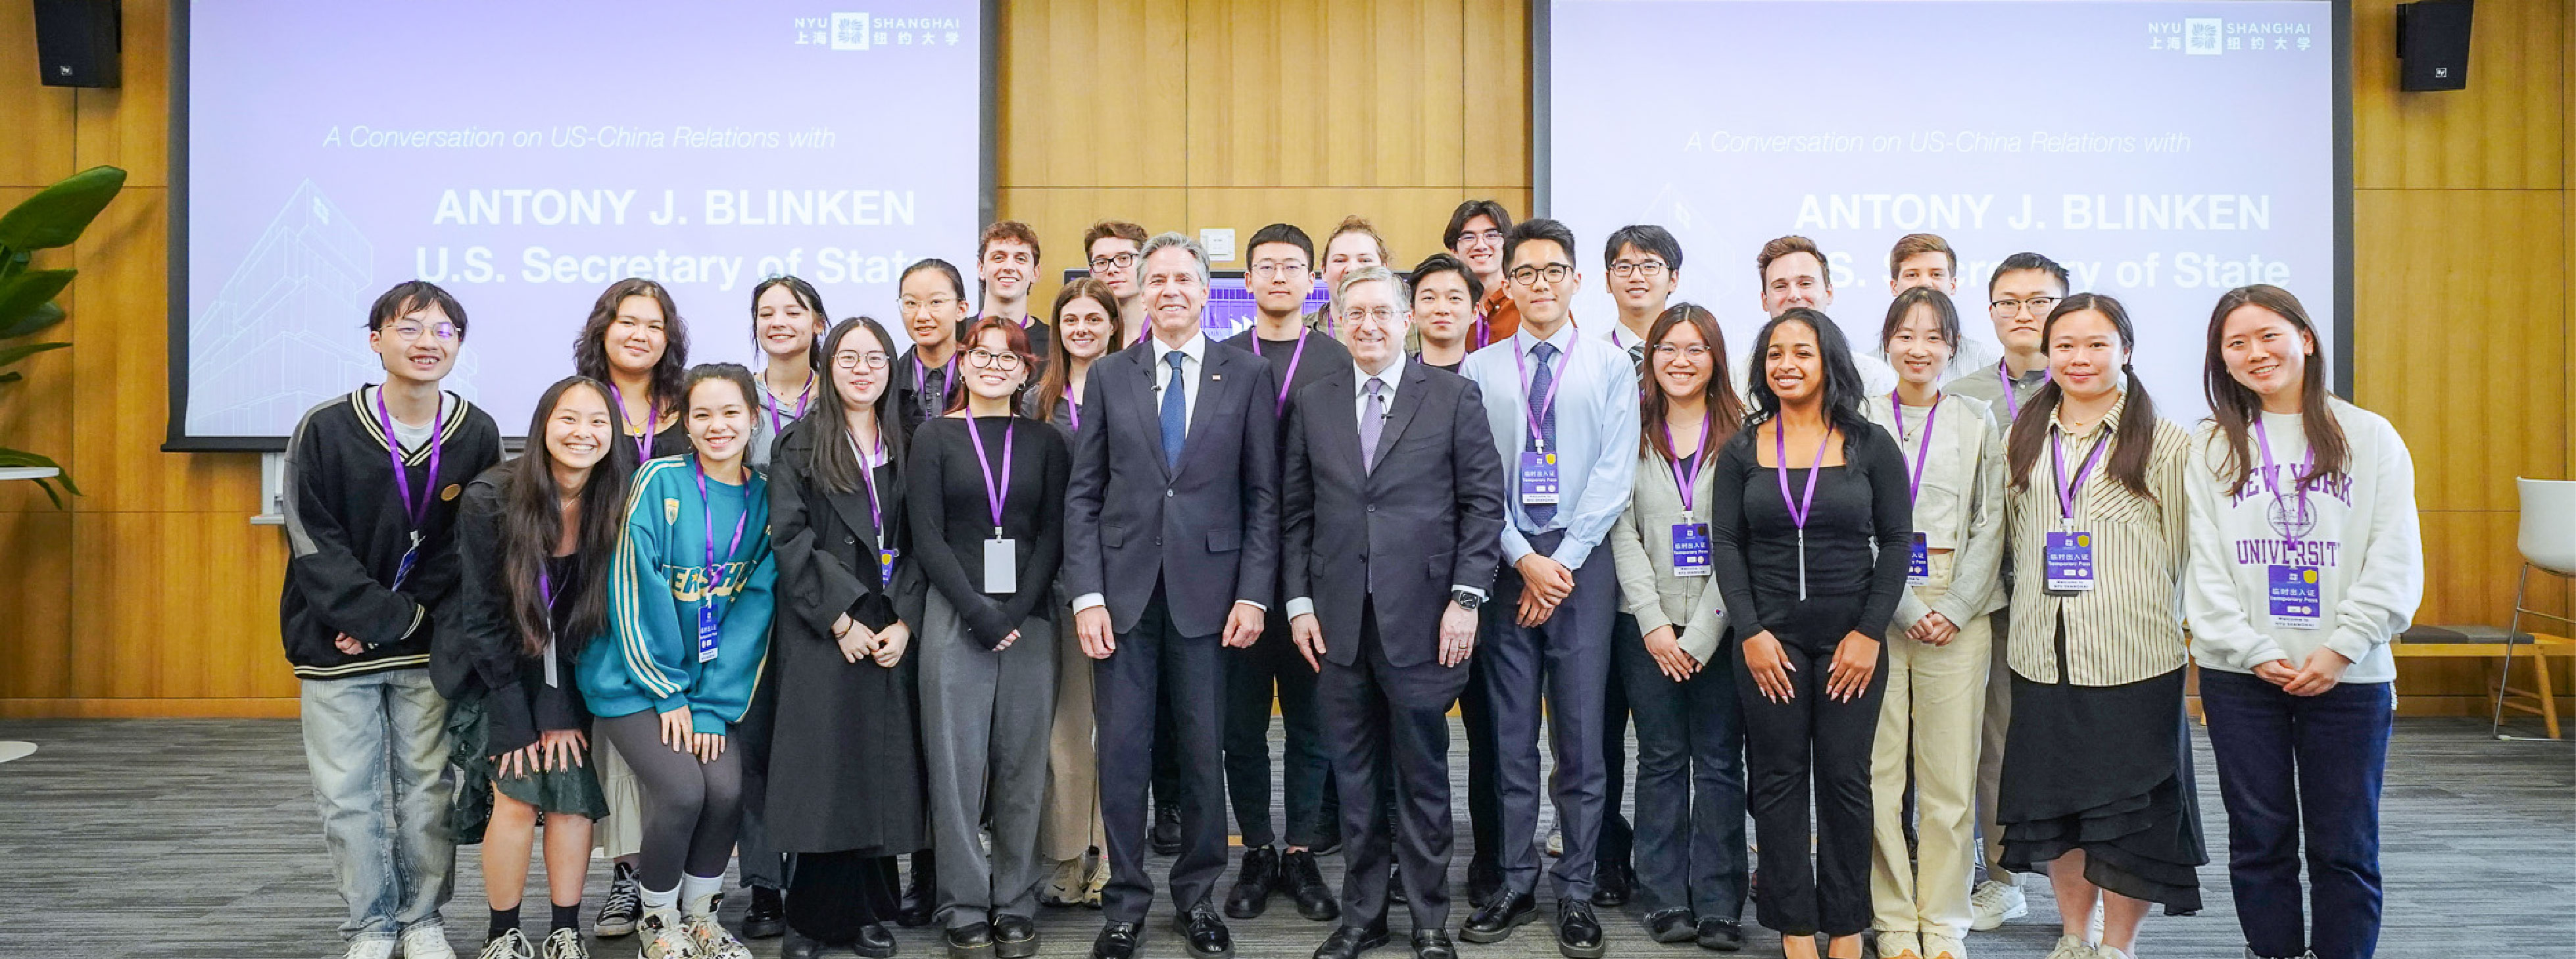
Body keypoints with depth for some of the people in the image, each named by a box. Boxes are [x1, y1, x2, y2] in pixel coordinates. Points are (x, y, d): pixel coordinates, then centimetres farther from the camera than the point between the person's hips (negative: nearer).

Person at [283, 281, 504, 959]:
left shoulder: (477, 435, -2)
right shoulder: (324, 430, -6)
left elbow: (471, 548, -2)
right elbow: (314, 545, -7)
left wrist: (399, 621, -11)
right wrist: (388, 615, -15)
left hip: (430, 649, 1)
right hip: (336, 644, -1)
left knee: (428, 789, 6)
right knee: (348, 795, 4)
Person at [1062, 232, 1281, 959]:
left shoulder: (1247, 375, 4)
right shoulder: (1109, 377, 8)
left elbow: (1263, 494, 2)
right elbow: (1083, 494, 5)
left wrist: (1253, 593, -5)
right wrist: (1086, 594, -4)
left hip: (1208, 588, -1)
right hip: (1123, 587, 1)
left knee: (1203, 753, 6)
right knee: (1122, 752, 5)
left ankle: (1197, 899, 21)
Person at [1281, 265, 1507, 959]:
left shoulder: (1454, 397, 1)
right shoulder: (1312, 404, 8)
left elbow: (1483, 503, -1)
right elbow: (1296, 512, 9)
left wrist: (1465, 598, -8)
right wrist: (1299, 602, 2)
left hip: (1422, 617, -2)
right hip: (1338, 621, 3)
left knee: (1422, 777, 7)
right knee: (1354, 777, 11)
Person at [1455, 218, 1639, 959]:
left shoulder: (1612, 368, 5)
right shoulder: (1480, 371, 7)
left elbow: (1613, 478, -2)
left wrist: (1563, 563, -10)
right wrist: (1525, 559, -9)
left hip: (1583, 562, -1)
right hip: (1503, 564, 1)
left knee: (1581, 737, 2)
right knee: (1511, 734, 6)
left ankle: (1576, 895, 11)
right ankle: (1515, 887, 16)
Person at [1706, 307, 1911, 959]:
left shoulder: (1870, 446, 2)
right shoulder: (1742, 451, 4)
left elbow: (1896, 540, 0)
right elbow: (1725, 545, 2)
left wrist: (1869, 633, -7)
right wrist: (1751, 633, -8)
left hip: (1852, 639, -1)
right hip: (1768, 639, 1)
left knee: (1845, 781, 4)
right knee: (1778, 781, 3)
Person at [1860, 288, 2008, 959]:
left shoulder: (1976, 421, 10)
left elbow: (1991, 526, 6)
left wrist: (1954, 610, -5)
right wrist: (1904, 609, -8)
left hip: (1958, 617, 1)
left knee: (1951, 778, 1)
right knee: (1879, 775, -1)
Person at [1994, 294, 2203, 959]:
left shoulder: (2162, 441, -2)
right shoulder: (2024, 439, 11)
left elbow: (2183, 546, 1)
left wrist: (2157, 617, 2)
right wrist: (2043, 599, 12)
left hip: (2134, 654, -4)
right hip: (2042, 652, 4)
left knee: (2129, 803, 1)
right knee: (2053, 796, 10)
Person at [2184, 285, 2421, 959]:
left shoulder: (2370, 437, 5)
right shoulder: (2212, 448, 7)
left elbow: (2396, 562, -1)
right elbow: (2204, 566, 1)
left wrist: (2341, 649, -11)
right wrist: (2256, 652, -10)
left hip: (2347, 673, -1)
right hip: (2238, 675, 1)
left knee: (2344, 845, 4)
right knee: (2260, 839, 6)